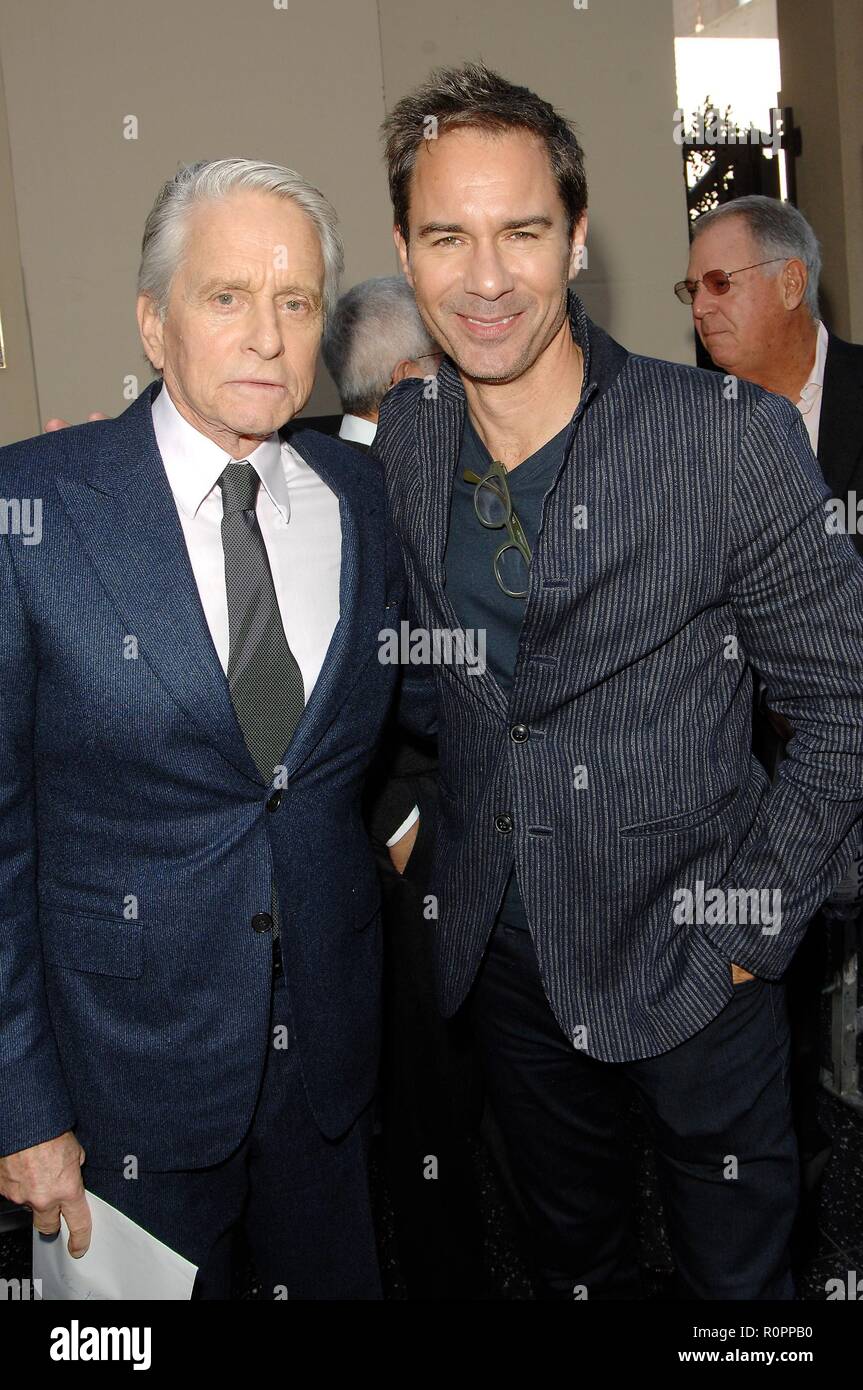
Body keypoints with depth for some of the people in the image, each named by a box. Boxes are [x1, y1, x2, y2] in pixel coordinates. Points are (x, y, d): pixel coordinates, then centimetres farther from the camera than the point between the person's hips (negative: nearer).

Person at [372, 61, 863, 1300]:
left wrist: (752, 925, -13)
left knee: (738, 1271, 18)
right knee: (572, 1253, 26)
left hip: (690, 955, -3)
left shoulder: (735, 438, -18)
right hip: (497, 942, 4)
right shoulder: (398, 442, -5)